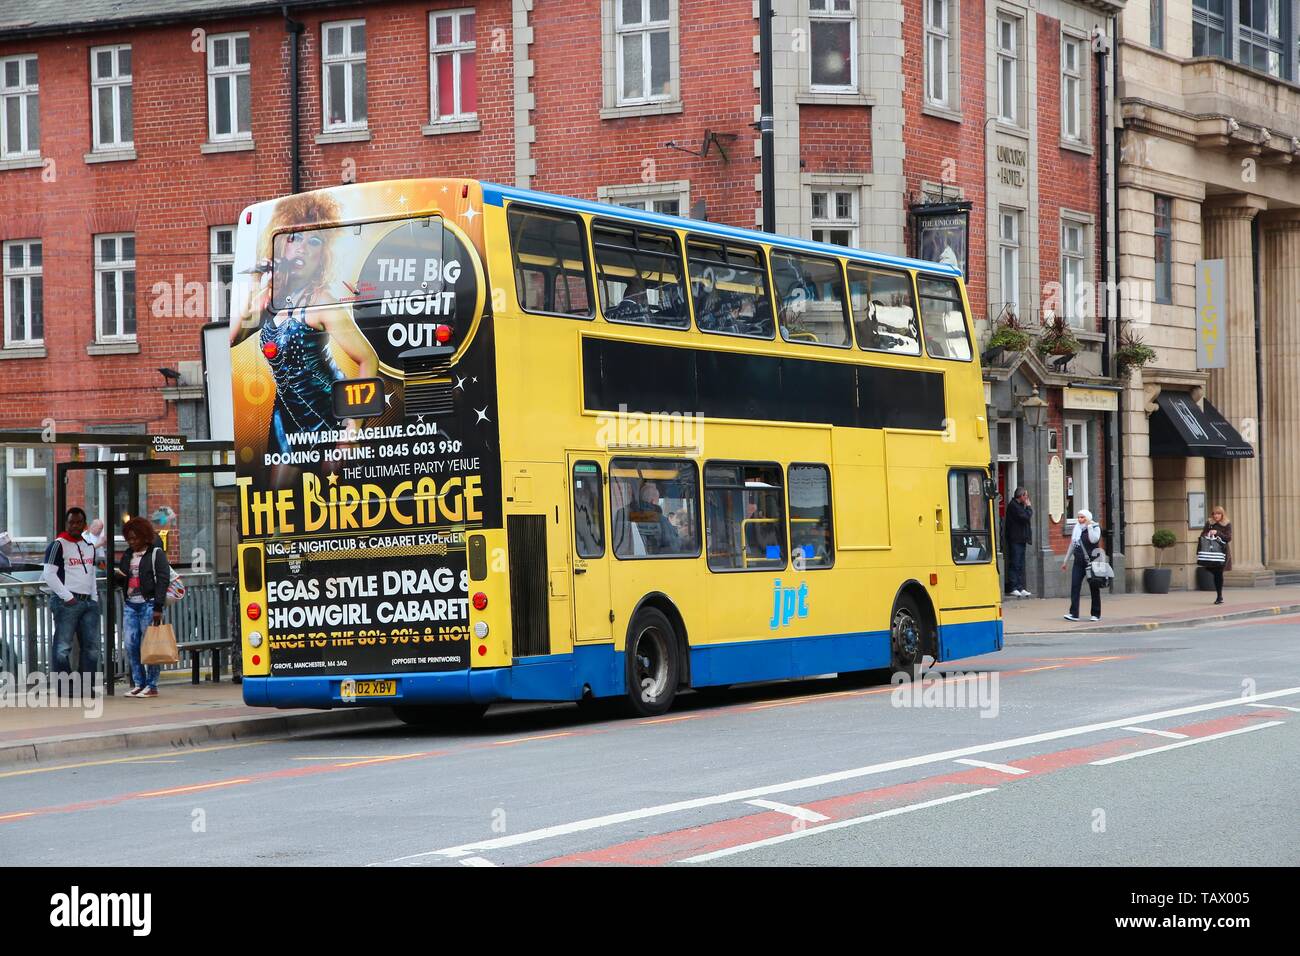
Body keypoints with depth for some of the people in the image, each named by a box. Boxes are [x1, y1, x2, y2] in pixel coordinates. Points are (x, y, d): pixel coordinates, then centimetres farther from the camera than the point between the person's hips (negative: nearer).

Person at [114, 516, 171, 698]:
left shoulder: (156, 554, -2)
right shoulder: (127, 555, 17)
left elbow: (163, 580, -8)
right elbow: (122, 582, 24)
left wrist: (158, 608, -15)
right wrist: (118, 576, -1)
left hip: (148, 604, -6)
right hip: (130, 605, 6)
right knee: (131, 646, 3)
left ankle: (151, 686, 0)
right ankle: (138, 684, 11)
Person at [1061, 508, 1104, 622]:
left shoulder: (1095, 527, -3)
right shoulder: (1077, 528, 12)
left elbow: (1094, 540, -23)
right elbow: (1072, 546, 20)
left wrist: (1089, 526, -18)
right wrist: (1065, 561, 23)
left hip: (1091, 561, -5)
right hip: (1079, 562, 5)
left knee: (1094, 588, 3)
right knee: (1074, 586, -8)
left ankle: (1096, 614, 12)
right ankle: (1074, 614, -11)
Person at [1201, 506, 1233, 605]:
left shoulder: (1227, 524, 0)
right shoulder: (1209, 523, 8)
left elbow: (1228, 538, -7)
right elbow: (1202, 534, 9)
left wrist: (1217, 533, -18)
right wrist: (1207, 535, -14)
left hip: (1223, 551, -3)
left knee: (1219, 573, -8)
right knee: (1214, 573, 3)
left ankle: (1219, 596, -1)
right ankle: (1219, 596, 19)